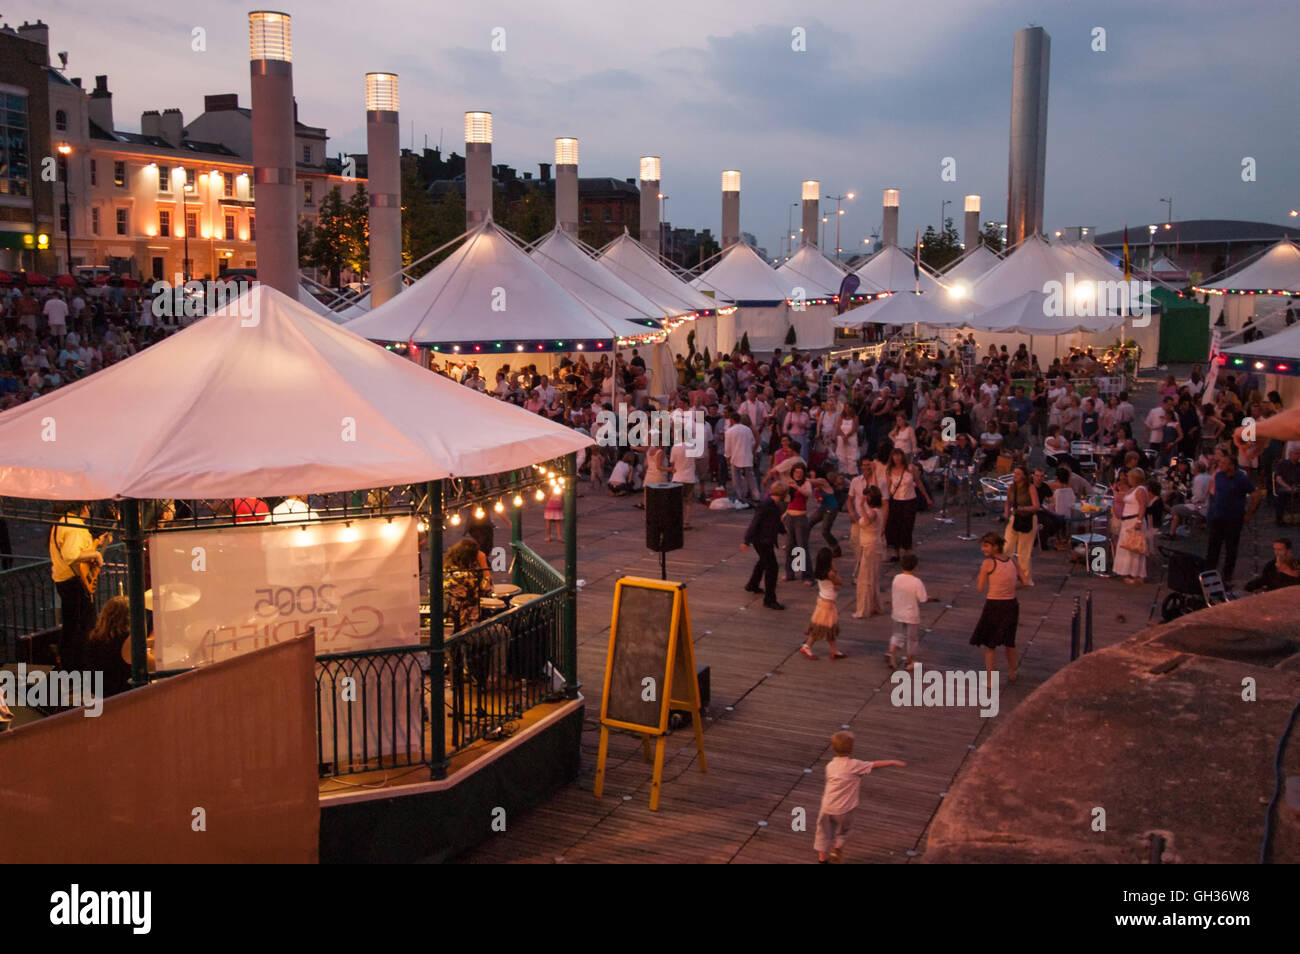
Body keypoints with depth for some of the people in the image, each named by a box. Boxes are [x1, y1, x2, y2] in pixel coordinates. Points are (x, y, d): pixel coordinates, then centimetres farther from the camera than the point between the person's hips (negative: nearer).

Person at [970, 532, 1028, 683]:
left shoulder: (987, 563, -12)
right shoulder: (1013, 560, 2)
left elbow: (980, 588, -8)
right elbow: (1025, 582, 2)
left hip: (994, 605, -5)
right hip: (1011, 604, 5)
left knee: (989, 644, 9)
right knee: (1009, 642, 25)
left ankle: (990, 679, 11)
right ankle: (1012, 673, 40)